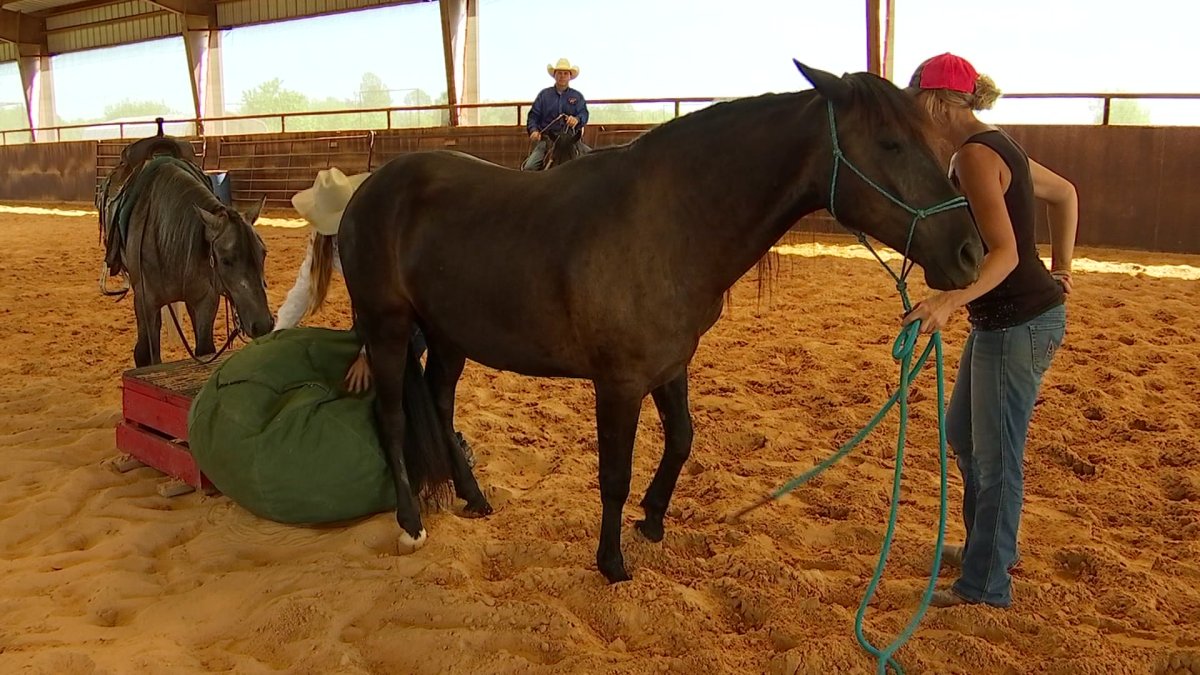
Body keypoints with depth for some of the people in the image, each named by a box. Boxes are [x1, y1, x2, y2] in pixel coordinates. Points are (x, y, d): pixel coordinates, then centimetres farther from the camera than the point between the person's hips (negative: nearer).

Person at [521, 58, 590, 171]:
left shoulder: (577, 96, 12)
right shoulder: (544, 94, 11)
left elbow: (584, 114, -2)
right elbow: (533, 115, 8)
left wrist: (577, 119, -26)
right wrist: (533, 130, -12)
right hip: (546, 139, -1)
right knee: (529, 167, -20)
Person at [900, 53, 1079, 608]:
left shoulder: (974, 156, -19)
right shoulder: (994, 146, 11)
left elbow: (1005, 252, -28)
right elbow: (1065, 193, 23)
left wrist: (950, 301, -41)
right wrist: (1061, 267, 23)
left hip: (1019, 322, -10)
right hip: (1000, 319, 10)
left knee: (994, 457, 1)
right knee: (962, 432, 22)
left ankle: (986, 586, 17)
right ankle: (990, 545, 40)